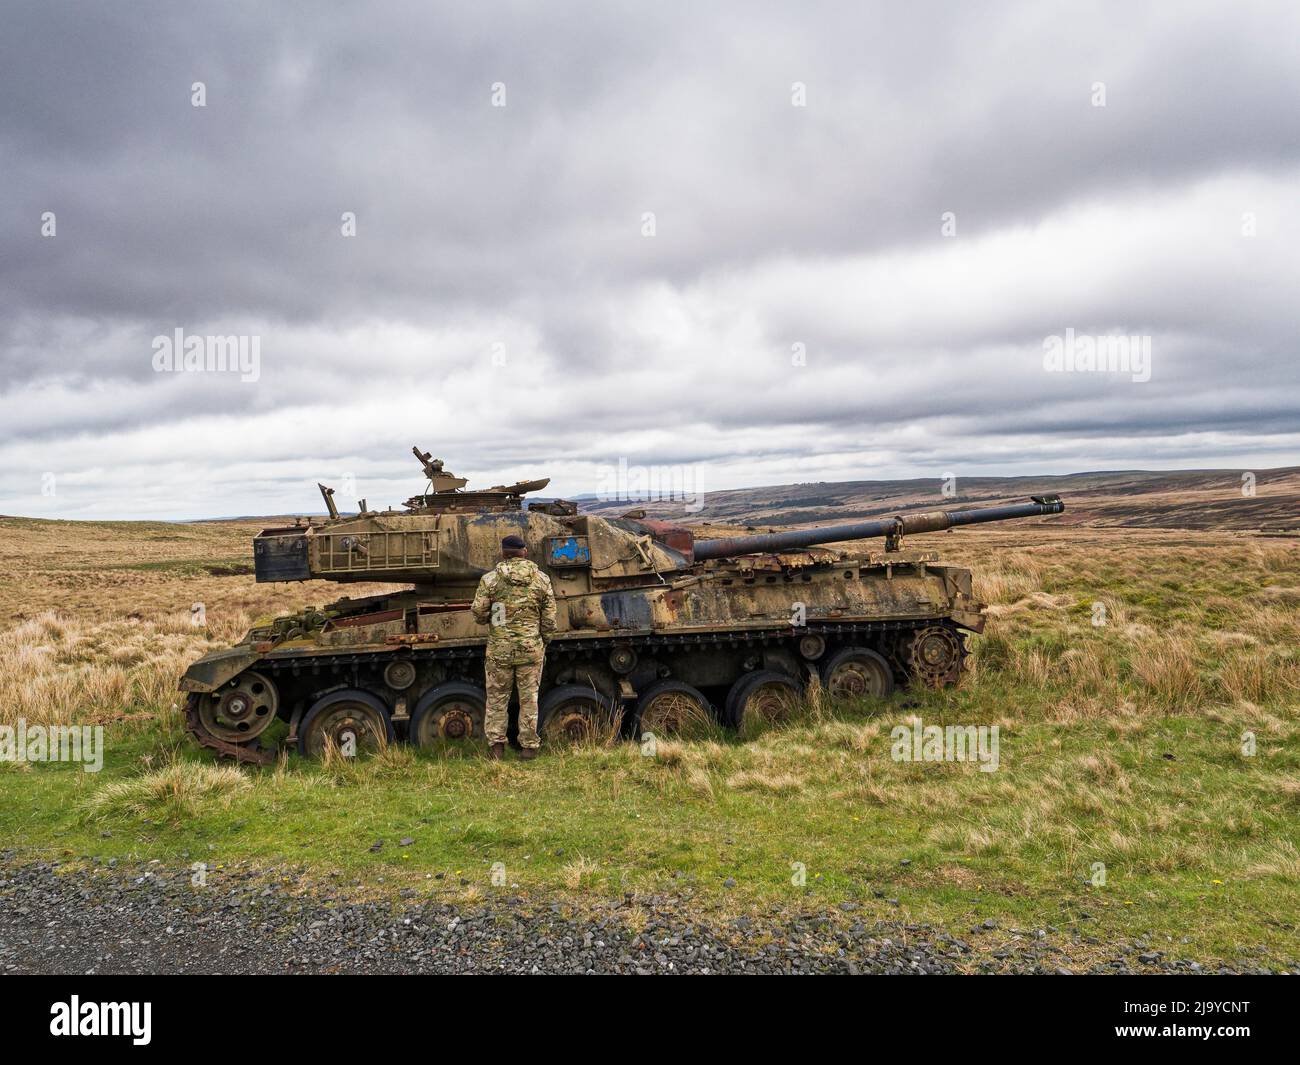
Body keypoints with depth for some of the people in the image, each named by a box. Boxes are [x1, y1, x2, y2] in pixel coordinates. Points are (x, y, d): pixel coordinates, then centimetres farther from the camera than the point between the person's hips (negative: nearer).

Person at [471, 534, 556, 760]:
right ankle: (529, 746, 15)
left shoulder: (490, 579, -4)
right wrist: (544, 642, 14)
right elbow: (549, 619, 2)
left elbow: (478, 612, -5)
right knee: (529, 698, 10)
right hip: (531, 648, 1)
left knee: (497, 698, 11)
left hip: (499, 649, -1)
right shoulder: (542, 579, 1)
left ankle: (496, 744, 8)